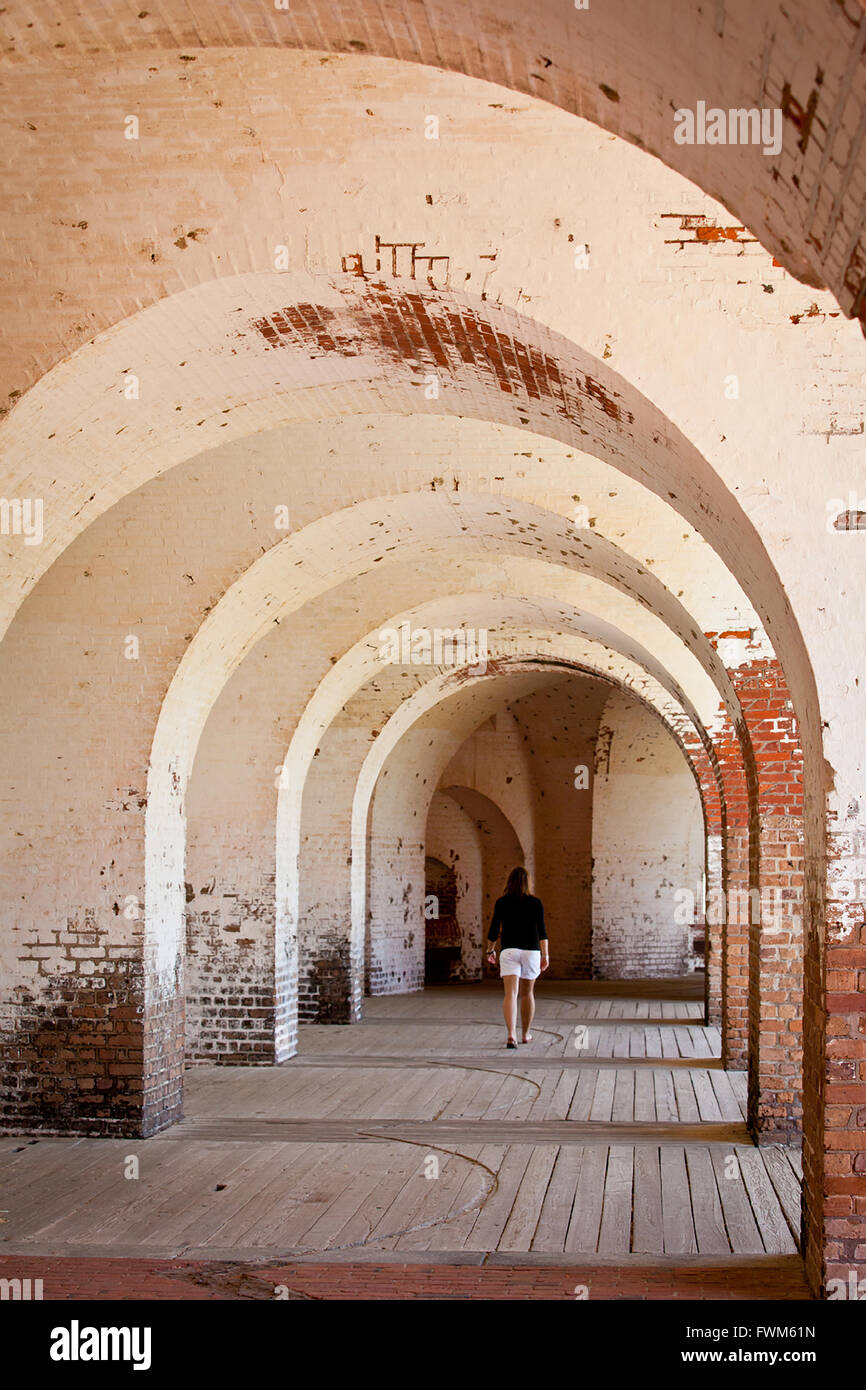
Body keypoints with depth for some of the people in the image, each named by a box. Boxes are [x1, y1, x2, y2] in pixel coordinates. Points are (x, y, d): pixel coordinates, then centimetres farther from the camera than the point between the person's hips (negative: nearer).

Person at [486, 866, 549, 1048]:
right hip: (531, 951, 1)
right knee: (527, 993, 19)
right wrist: (545, 955, -10)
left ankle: (511, 1035, -29)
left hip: (509, 951, -1)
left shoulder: (501, 902, 1)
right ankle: (526, 1033, 32)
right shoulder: (535, 903, 1)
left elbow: (494, 930, 2)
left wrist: (490, 950, 17)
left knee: (510, 994, -10)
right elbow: (541, 931, -8)